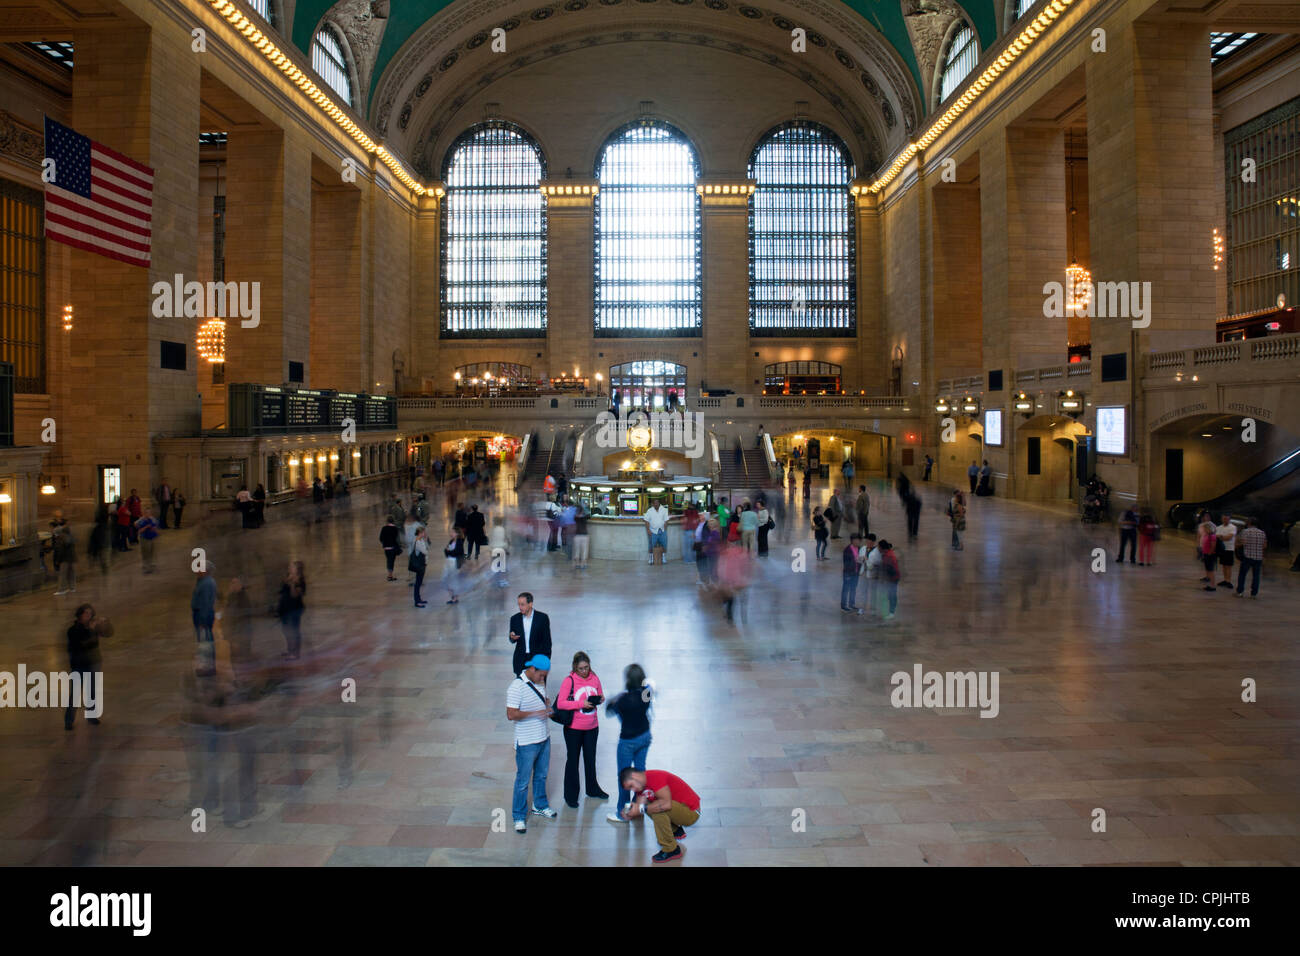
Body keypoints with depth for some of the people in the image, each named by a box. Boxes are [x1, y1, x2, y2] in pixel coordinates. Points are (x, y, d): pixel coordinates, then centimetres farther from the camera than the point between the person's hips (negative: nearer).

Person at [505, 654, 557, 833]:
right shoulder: (517, 687, -21)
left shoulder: (540, 682, 3)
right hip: (526, 742, -7)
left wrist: (547, 709, -2)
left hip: (544, 738, 7)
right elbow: (511, 714, -25)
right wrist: (534, 713, -29)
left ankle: (540, 805, 41)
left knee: (541, 775, 22)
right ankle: (519, 817, 17)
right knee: (523, 780, 3)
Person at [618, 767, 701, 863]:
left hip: (691, 812, -10)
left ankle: (671, 850, -15)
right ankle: (676, 831, 18)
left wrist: (641, 809, -29)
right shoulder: (641, 785, 5)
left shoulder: (655, 777, -24)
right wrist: (629, 814, -20)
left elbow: (667, 804, -35)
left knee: (657, 808, -28)